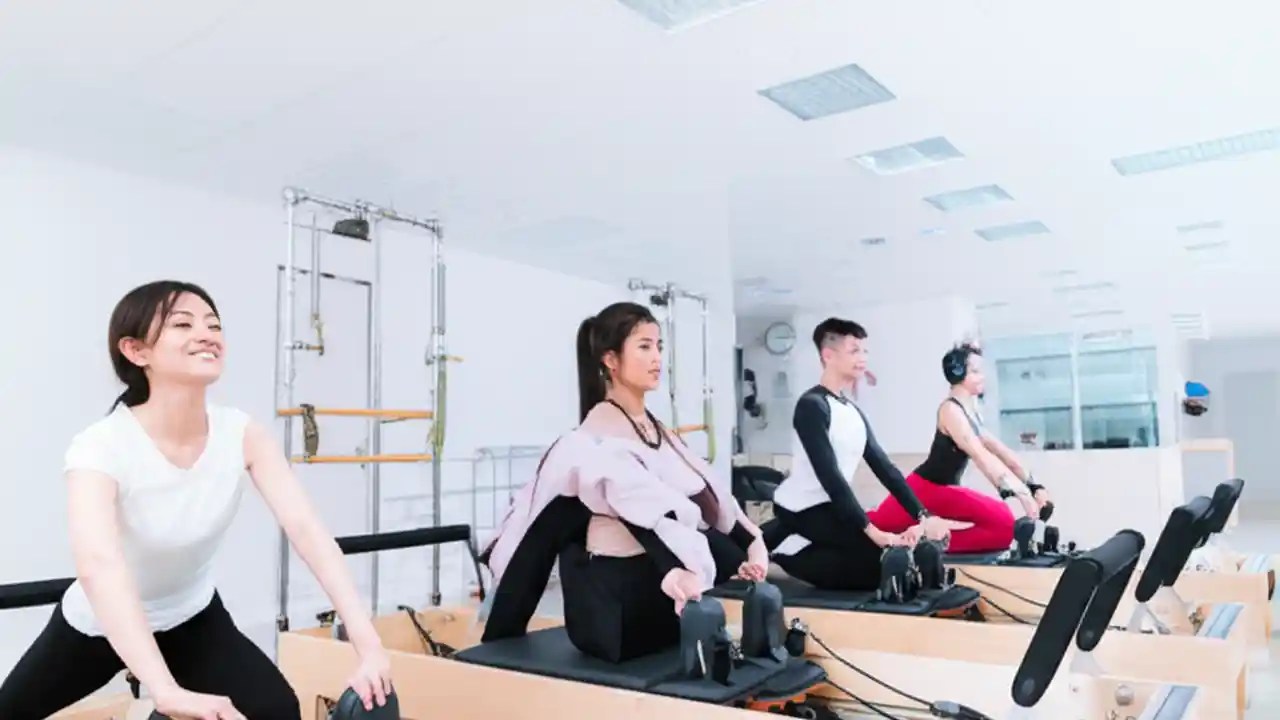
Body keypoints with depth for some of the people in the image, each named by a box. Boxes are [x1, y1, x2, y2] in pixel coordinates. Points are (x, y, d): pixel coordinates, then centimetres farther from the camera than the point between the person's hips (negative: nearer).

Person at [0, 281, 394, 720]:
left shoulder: (242, 434, -20)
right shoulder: (101, 447, -30)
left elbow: (306, 529, -30)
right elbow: (98, 566, -46)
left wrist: (367, 643, -42)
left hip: (192, 618, 2)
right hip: (98, 626, -1)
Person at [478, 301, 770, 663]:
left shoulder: (654, 427, 14)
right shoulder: (598, 436, -13)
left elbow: (707, 499, 8)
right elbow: (638, 509, -32)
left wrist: (751, 542, -7)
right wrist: (674, 571, -48)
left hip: (653, 580, 8)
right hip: (614, 592, -8)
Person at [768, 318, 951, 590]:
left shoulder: (853, 411, 13)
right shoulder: (812, 405, -13)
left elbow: (884, 467, 7)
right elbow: (829, 475, -23)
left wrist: (923, 516, -3)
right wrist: (872, 531, -28)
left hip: (828, 508, 9)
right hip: (803, 511, -9)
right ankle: (787, 558, -6)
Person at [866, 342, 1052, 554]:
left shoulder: (971, 412, 9)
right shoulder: (951, 409, -18)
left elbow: (1002, 452, 10)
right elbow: (981, 456, -28)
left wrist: (1034, 486, 1)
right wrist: (1022, 493, -33)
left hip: (946, 491, 9)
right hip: (924, 489, -9)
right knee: (874, 527, -8)